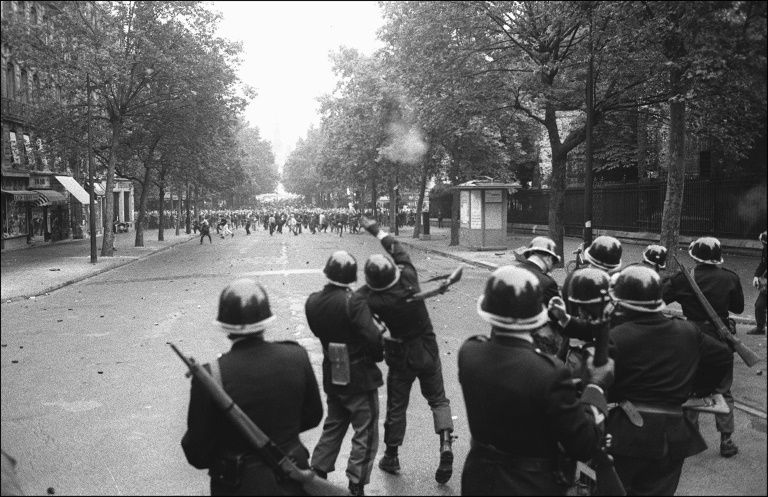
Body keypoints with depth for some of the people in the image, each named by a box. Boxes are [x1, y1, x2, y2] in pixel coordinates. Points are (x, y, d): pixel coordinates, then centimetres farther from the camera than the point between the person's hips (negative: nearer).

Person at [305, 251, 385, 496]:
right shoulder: (353, 302, -22)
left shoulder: (312, 302, -3)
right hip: (360, 377, -6)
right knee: (365, 434, 7)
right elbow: (372, 337, -23)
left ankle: (317, 473, 29)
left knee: (333, 426, 24)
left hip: (332, 377, 6)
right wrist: (378, 354, -4)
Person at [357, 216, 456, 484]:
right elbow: (400, 252, 0)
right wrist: (377, 230, 10)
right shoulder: (409, 278, -16)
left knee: (396, 406, 14)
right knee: (438, 399, 14)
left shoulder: (373, 299, -23)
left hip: (400, 357, -2)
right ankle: (446, 444, -5)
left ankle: (391, 457, 28)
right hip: (428, 351, 2)